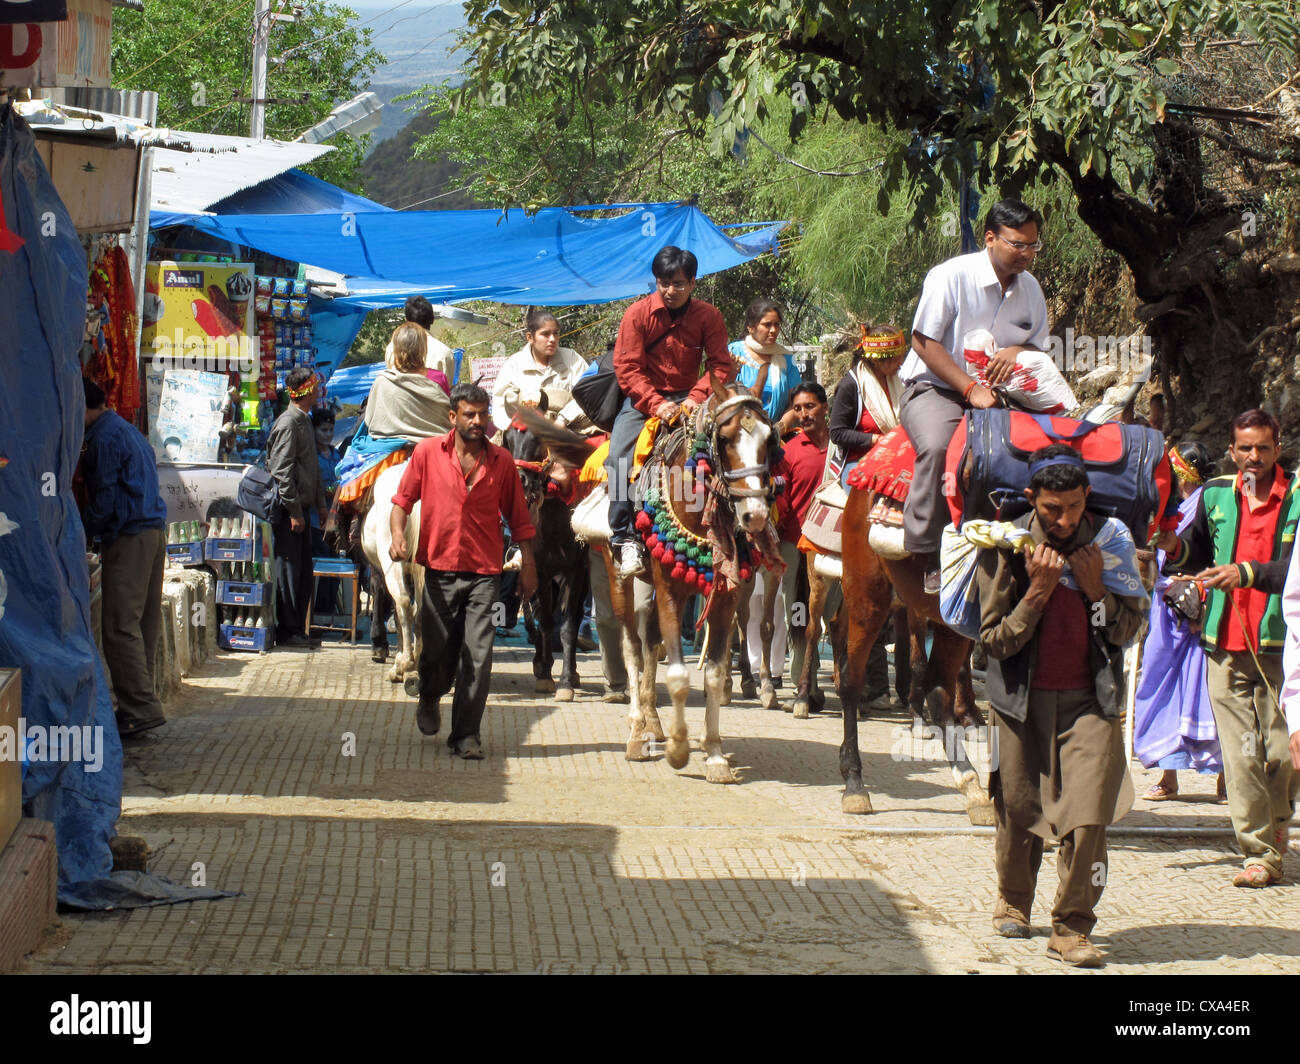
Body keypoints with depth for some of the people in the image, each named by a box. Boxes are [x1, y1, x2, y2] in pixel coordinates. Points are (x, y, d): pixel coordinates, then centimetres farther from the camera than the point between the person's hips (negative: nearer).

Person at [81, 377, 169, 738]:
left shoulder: (104, 438, -10)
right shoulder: (130, 431, 20)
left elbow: (104, 499, -12)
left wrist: (85, 534, 2)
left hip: (129, 538, -10)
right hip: (154, 531, 10)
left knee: (121, 627, -10)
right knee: (144, 623, 10)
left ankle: (140, 708, -13)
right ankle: (141, 704, 13)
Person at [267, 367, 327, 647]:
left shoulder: (305, 422, 16)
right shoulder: (288, 424, -14)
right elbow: (282, 472, -19)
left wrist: (320, 503, 20)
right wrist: (294, 512, -20)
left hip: (302, 508, 10)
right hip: (289, 509, -10)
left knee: (303, 572, 11)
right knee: (288, 570, -5)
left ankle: (296, 629, 17)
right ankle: (287, 631, -1)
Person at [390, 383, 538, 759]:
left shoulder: (502, 461, 5)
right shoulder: (427, 452, 2)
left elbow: (518, 518, 10)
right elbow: (402, 500, 5)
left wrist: (528, 566, 8)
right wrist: (398, 534, -13)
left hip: (485, 573, 0)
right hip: (440, 570, 0)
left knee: (478, 657, -6)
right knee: (437, 651, 5)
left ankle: (466, 735, 2)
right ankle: (430, 699, 38)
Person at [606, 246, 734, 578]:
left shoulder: (708, 316, -2)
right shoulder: (638, 314, -7)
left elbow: (721, 366, -4)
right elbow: (627, 368, -10)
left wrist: (697, 398, -21)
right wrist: (656, 404, -22)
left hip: (687, 397, 1)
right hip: (643, 397, -1)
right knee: (620, 449, -25)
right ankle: (624, 538, -25)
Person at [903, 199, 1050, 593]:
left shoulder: (1030, 288, 8)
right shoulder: (951, 276, -11)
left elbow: (1038, 348, 17)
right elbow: (923, 342, -12)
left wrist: (1018, 351, -10)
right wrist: (971, 389, -18)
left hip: (992, 395, 5)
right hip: (933, 387, -5)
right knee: (937, 446, -37)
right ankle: (929, 556, -31)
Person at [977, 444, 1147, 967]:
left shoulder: (1111, 544, 1)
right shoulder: (1006, 548, -5)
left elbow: (1129, 630, 4)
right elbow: (993, 640, -7)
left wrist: (1096, 592, -11)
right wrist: (1037, 592, -17)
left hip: (1089, 701, 0)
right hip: (1022, 700, 0)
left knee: (1088, 817, -12)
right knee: (1017, 811, 11)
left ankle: (1072, 928, 0)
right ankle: (1013, 900, 39)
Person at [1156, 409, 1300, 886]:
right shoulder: (1215, 495, 11)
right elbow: (1202, 558, 22)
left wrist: (1248, 573, -22)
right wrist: (1175, 548, 2)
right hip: (1226, 646, 3)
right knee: (1240, 755, -2)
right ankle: (1260, 853, 3)